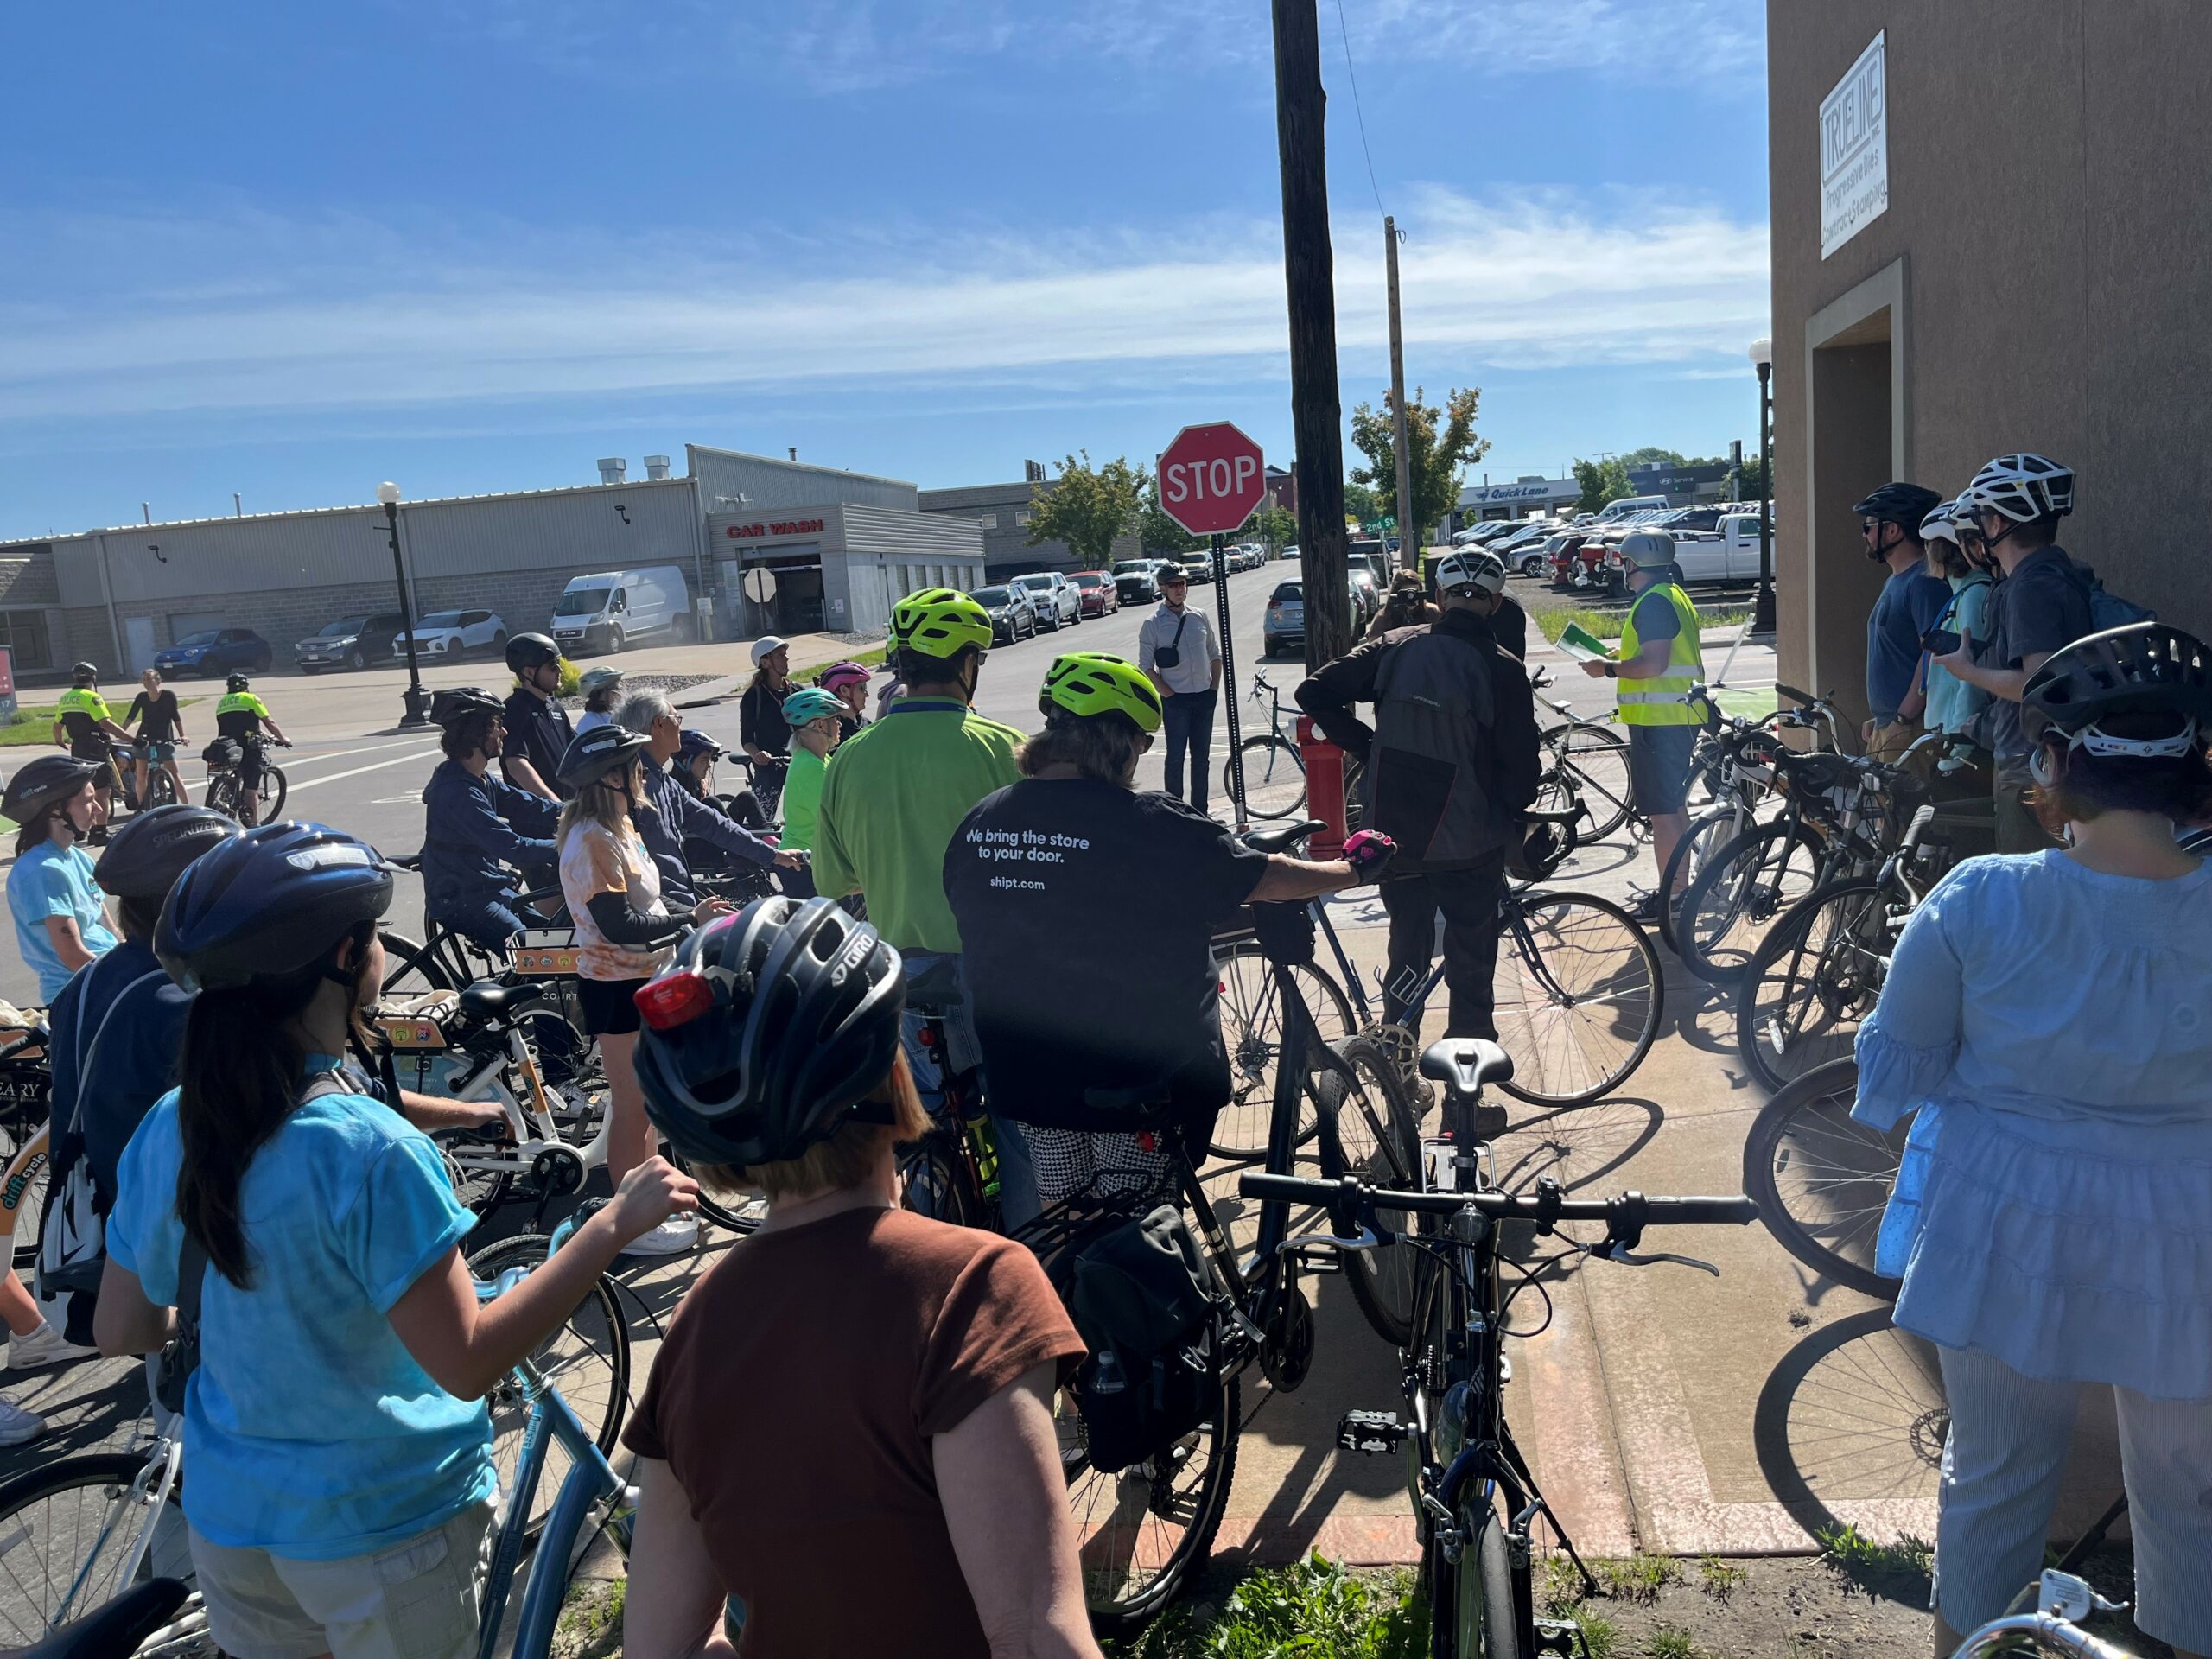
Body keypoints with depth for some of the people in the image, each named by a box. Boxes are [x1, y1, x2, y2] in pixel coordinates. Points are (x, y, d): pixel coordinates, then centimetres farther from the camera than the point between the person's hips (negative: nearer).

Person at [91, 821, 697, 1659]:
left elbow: (122, 1330, 3)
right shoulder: (370, 1154, -29)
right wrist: (614, 1222, -25)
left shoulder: (169, 1128, -9)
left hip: (226, 1521, 6)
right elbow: (467, 1363, -27)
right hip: (384, 1531, -5)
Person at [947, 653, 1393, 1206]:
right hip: (1141, 1078, -5)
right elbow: (1270, 878, -9)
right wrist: (1355, 867, 9)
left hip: (1023, 1074, 5)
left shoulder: (975, 826, -4)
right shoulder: (1152, 827, -21)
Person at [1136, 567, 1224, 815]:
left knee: (1201, 756, 10)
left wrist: (1214, 688, 5)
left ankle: (1200, 811, 20)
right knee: (1176, 757, -4)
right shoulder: (1153, 624, -5)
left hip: (1204, 697, 4)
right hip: (1175, 701, -4)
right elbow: (1146, 667, -6)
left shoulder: (1199, 617, 7)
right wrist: (1169, 695, -11)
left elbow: (1215, 654, 15)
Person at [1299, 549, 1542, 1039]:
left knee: (1407, 952, 20)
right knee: (1471, 967, 12)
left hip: (1393, 834, 4)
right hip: (1468, 845, -3)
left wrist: (1368, 749, 3)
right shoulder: (1502, 670, -12)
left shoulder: (1395, 648, -3)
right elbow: (1521, 771, -10)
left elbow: (1314, 694, -4)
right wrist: (1507, 820, 10)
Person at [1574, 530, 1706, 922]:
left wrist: (1608, 668, -13)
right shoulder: (1676, 596, 16)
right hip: (1682, 717, 11)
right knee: (1675, 806, 17)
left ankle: (1667, 898, -2)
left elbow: (1653, 663, -25)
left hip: (1658, 721, -11)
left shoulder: (1653, 602, -16)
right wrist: (1621, 656, 19)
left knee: (1662, 812, -6)